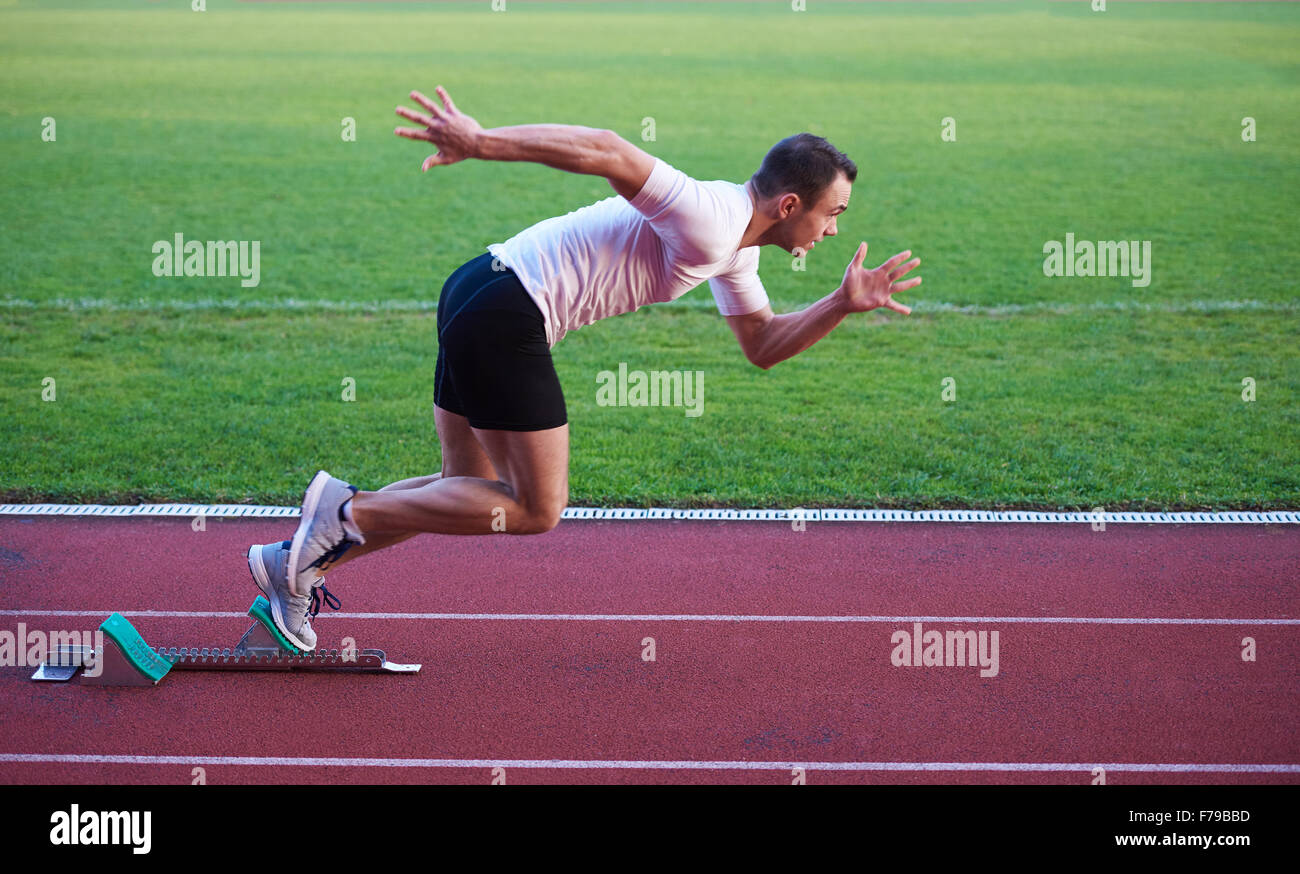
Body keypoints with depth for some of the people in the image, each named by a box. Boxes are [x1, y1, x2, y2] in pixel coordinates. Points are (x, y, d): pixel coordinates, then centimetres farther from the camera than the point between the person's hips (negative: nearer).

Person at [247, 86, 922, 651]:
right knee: (537, 509, -1)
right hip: (505, 315, -10)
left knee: (472, 492, 17)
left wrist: (844, 304, 11)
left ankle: (297, 562, 19)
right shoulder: (707, 220, -18)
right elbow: (610, 151, -28)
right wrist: (480, 142, -34)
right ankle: (348, 510, 1)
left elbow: (762, 345, 24)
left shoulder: (733, 247, 14)